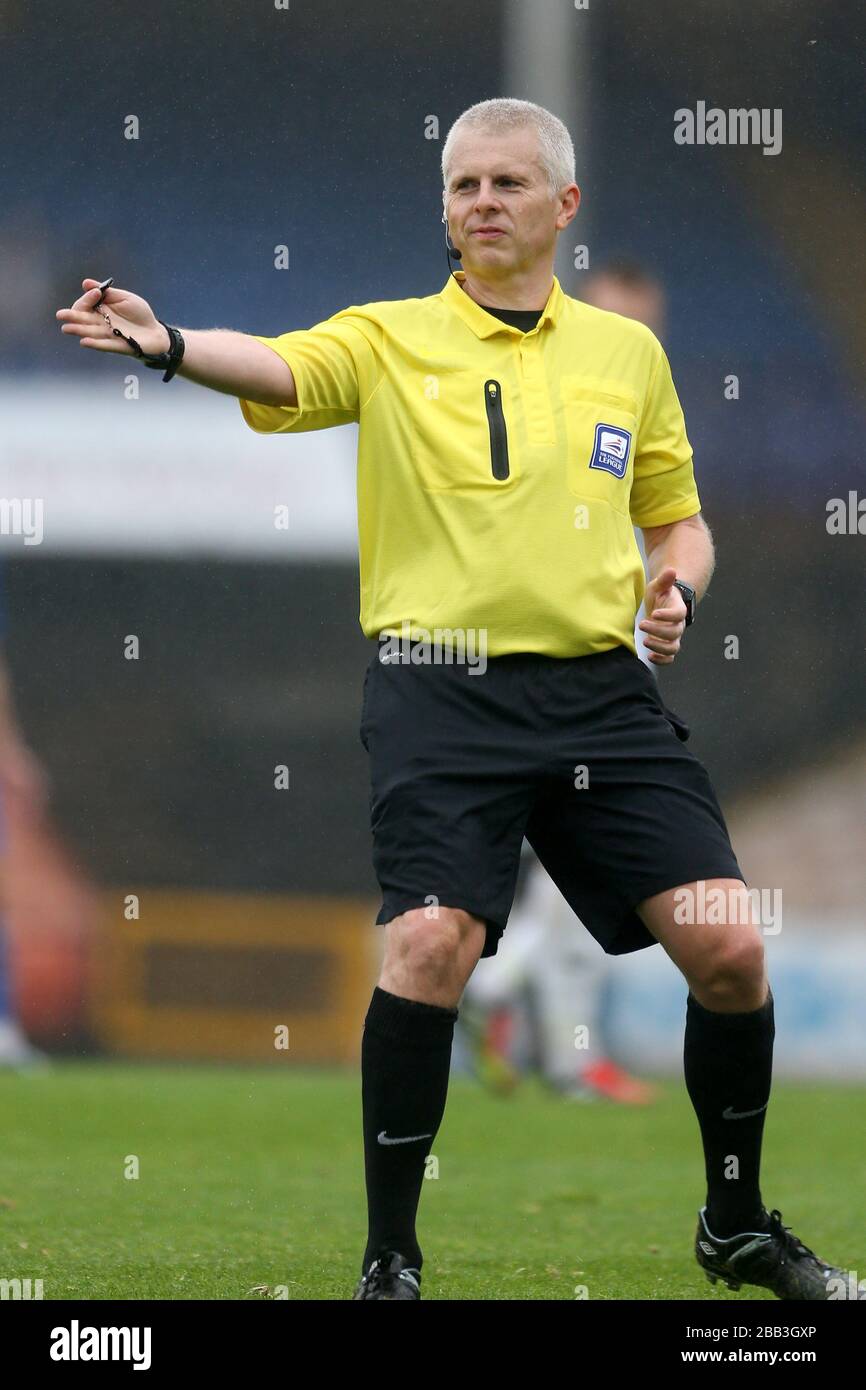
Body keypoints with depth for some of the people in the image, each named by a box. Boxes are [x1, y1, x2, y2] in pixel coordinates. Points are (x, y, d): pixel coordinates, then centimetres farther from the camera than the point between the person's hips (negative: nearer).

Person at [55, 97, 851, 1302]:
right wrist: (167, 342, -40)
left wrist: (676, 588, 1)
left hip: (602, 691, 3)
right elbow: (279, 370, -18)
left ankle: (737, 1224, 18)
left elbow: (678, 519, 25)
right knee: (432, 944, -21)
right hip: (444, 691, -3)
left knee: (728, 945, -5)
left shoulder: (627, 351, 14)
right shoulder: (391, 341, 3)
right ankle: (390, 1256, -6)